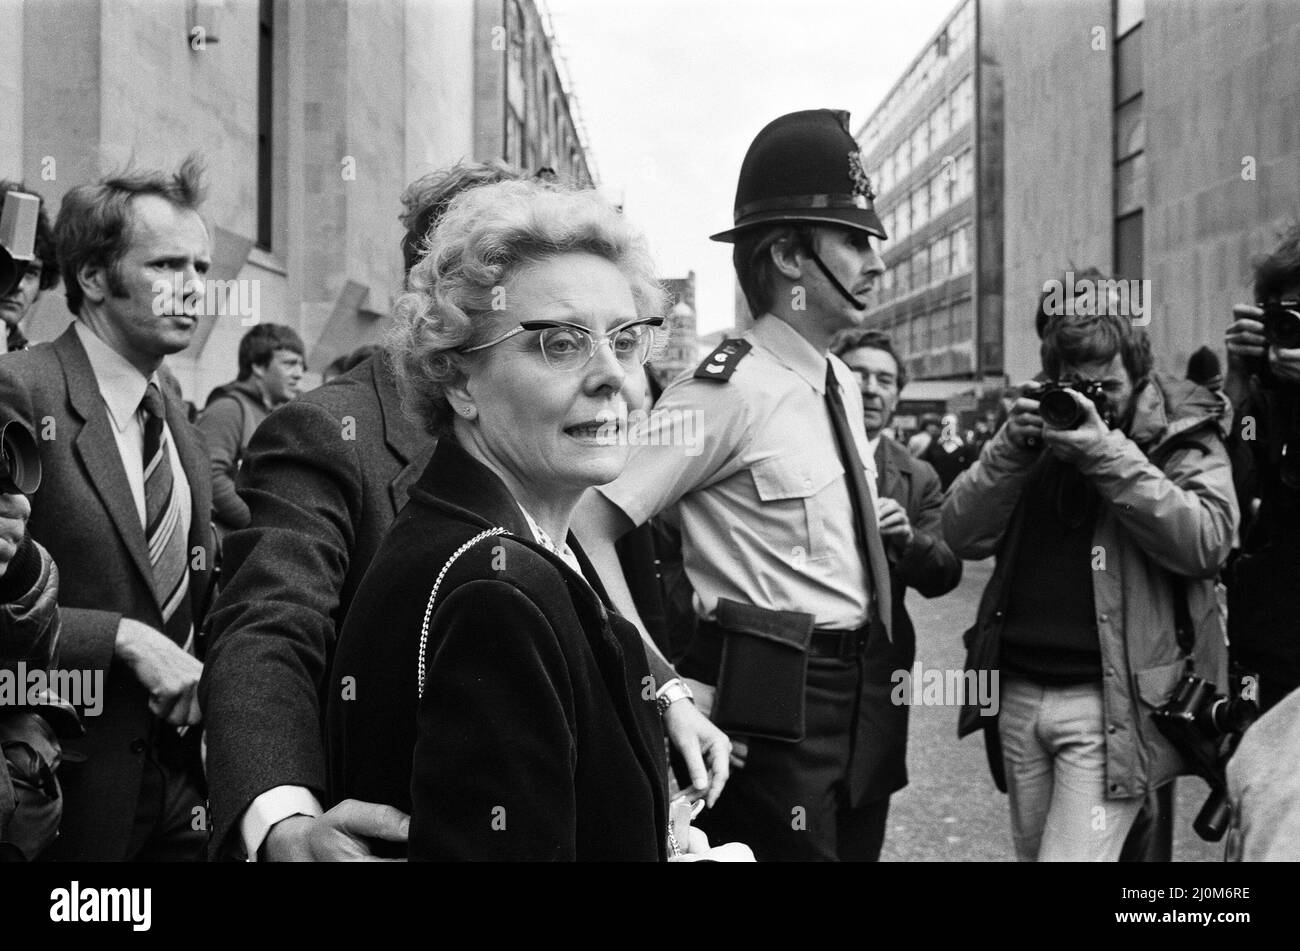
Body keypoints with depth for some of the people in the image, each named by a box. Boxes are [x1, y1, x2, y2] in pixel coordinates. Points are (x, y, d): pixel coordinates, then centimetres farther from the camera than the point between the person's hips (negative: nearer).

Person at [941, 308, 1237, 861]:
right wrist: (1012, 448, -11)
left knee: (1073, 855, -11)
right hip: (1018, 692, 5)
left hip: (1114, 701, -5)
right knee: (1032, 851, 16)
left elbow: (1206, 544, -16)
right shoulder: (1036, 431, 12)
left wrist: (1109, 455, -19)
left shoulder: (1184, 440, 1)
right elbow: (963, 536, 2)